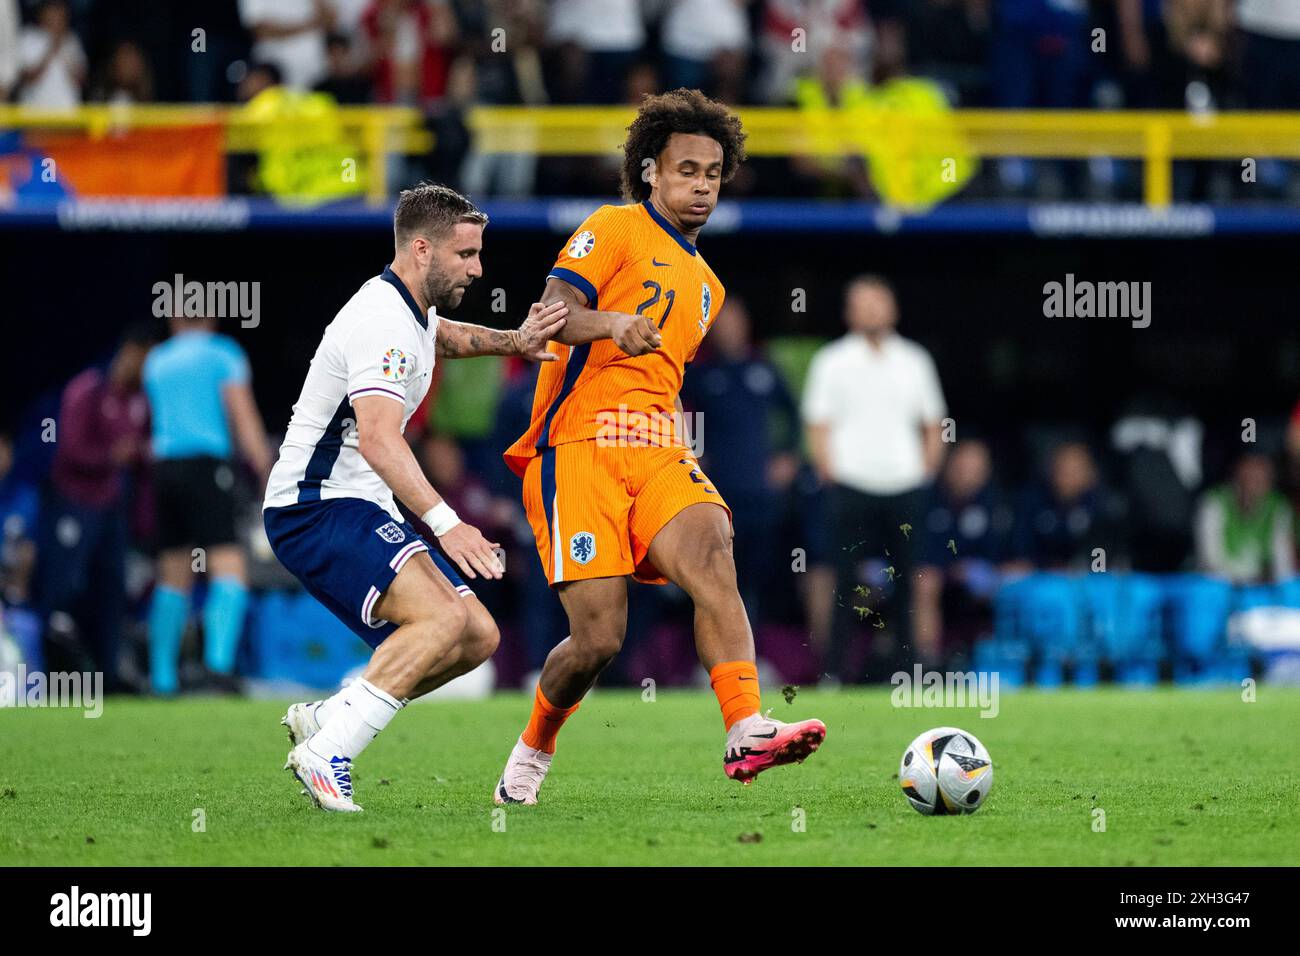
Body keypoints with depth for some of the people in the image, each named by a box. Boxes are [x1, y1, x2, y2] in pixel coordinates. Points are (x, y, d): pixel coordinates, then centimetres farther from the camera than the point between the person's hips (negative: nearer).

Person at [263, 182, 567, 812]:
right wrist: (445, 524, -43)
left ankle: (321, 718, 8)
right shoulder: (382, 324, -19)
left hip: (360, 511, 10)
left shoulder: (412, 310, 14)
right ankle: (324, 755, -26)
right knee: (442, 617, -28)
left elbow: (443, 336, 41)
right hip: (315, 507, -10)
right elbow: (379, 440, -33)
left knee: (477, 637, 4)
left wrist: (512, 341, 21)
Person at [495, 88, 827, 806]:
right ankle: (530, 757, 14)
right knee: (599, 636, -13)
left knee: (711, 554, -27)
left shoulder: (707, 285, 27)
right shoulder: (617, 229, 4)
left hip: (657, 452, 6)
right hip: (578, 449, -6)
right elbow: (556, 308, -12)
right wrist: (613, 323, -31)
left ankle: (747, 733, -42)